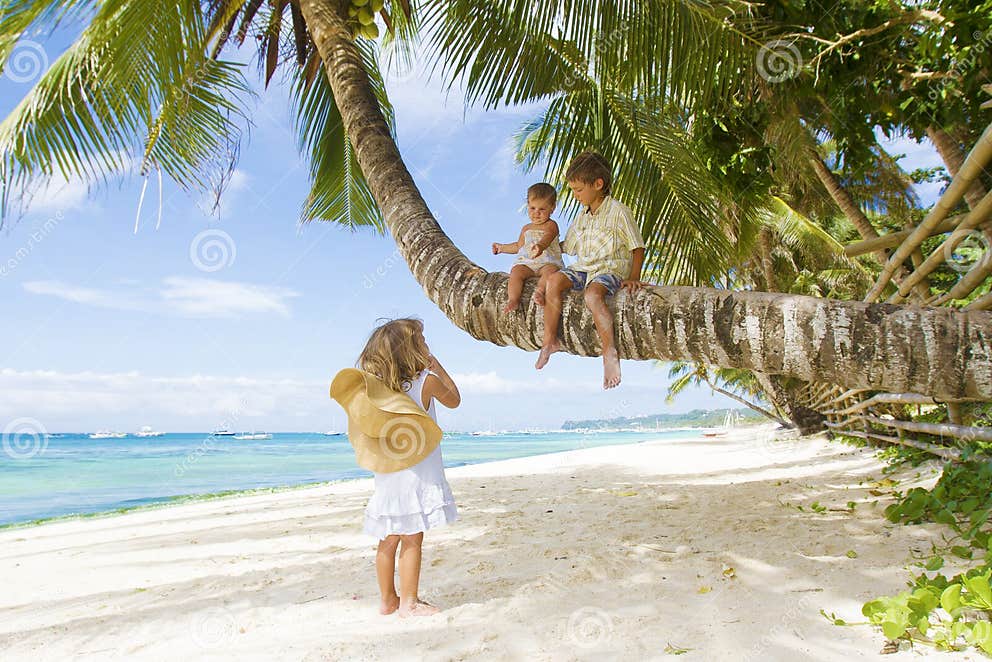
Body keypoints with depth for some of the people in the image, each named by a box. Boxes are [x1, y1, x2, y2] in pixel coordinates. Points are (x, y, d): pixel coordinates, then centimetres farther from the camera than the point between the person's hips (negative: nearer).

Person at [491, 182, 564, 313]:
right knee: (516, 272, -27)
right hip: (526, 263, 4)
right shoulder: (526, 229, 24)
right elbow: (519, 246, 39)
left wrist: (540, 246, -43)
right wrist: (502, 247, 38)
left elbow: (547, 238, -20)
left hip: (548, 262, -4)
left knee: (550, 271, -37)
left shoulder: (551, 225, 5)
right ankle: (514, 299, -38)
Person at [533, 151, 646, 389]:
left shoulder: (618, 211, -5)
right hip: (583, 268, 7)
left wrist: (633, 278, -14)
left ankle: (610, 352, -35)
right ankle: (550, 340, -16)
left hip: (611, 269, -7)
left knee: (592, 294, -37)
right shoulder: (583, 216, 17)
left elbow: (637, 248, -4)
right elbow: (566, 246, 30)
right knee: (554, 280, -20)